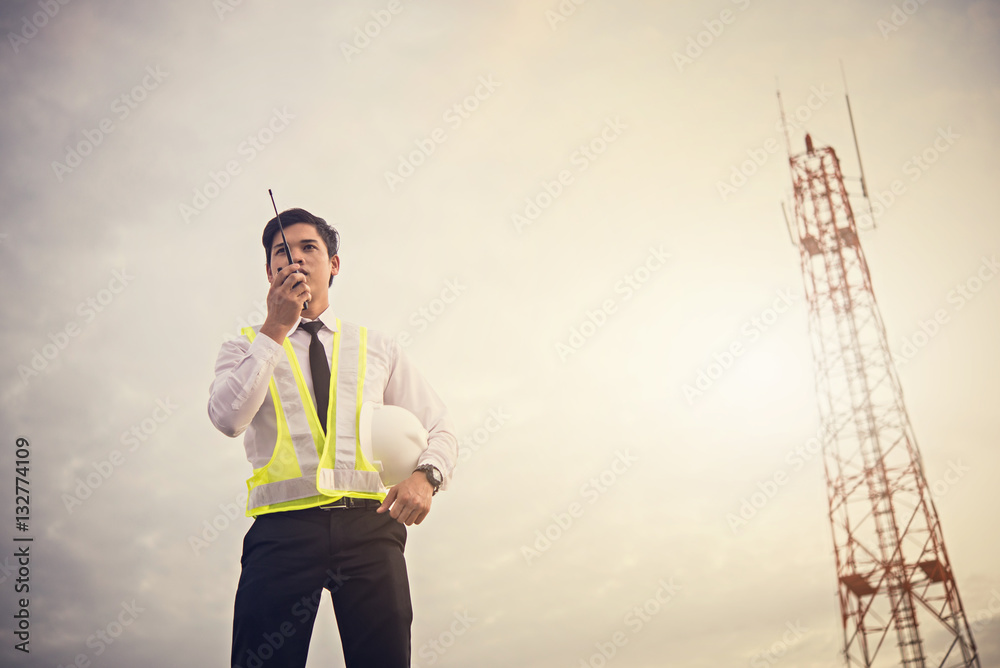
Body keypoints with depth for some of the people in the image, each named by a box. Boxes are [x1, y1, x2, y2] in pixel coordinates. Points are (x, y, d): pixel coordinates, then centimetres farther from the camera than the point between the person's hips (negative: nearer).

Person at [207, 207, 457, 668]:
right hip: (282, 529, -1)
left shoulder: (378, 349, 20)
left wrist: (425, 476, -7)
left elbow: (440, 430, 16)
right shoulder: (245, 348, 15)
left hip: (369, 524, 1)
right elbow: (228, 418, -6)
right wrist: (276, 329, -6)